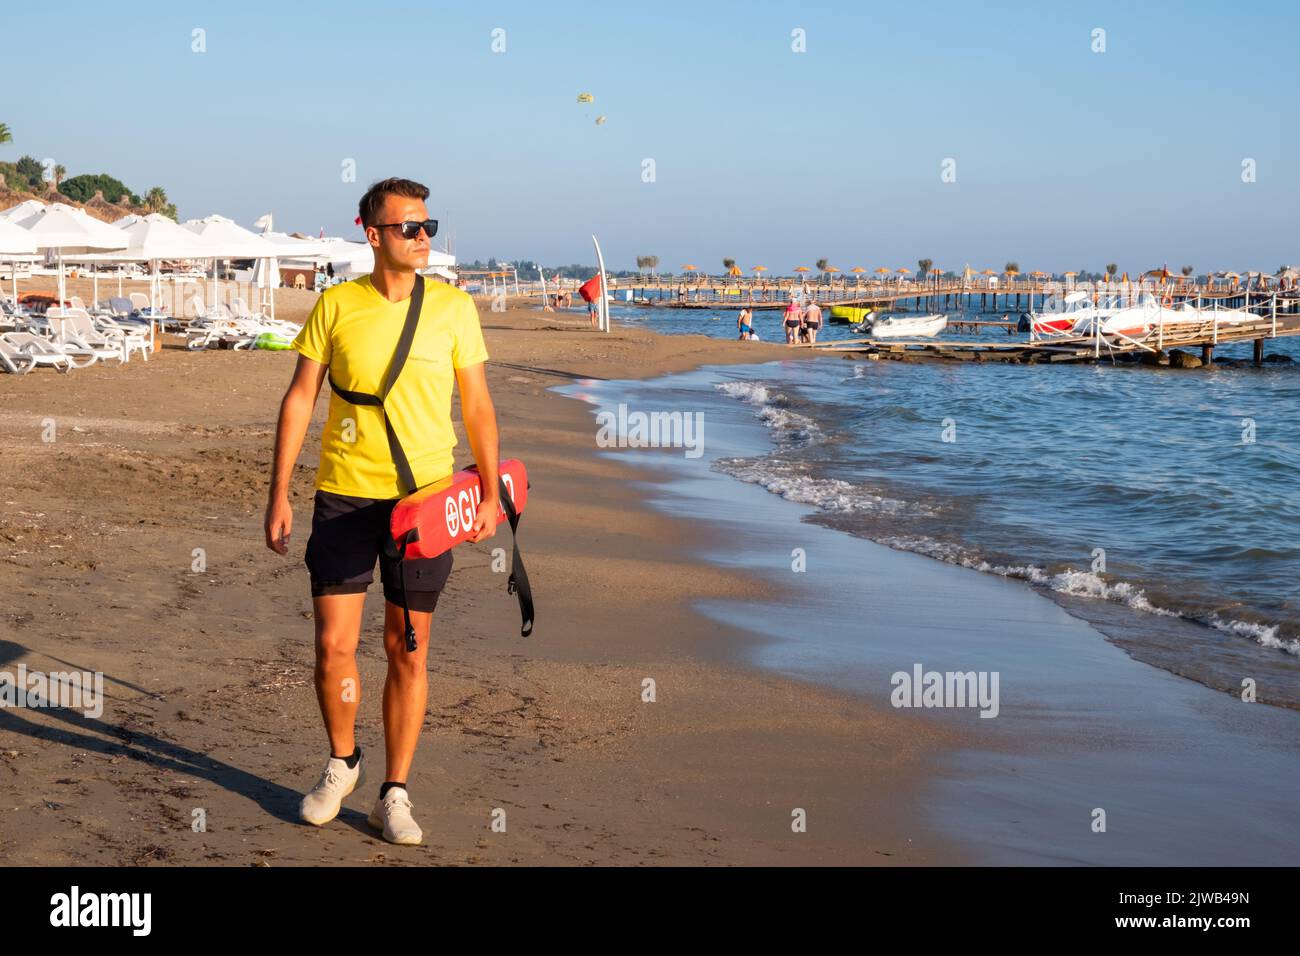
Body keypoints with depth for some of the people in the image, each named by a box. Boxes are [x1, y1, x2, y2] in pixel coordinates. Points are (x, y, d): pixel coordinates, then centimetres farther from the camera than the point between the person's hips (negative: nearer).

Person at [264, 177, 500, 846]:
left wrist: (490, 490, 2)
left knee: (407, 649, 4)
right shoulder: (336, 306, -1)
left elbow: (477, 406, 7)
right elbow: (299, 398, 3)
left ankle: (393, 795, 17)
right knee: (333, 644, -1)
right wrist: (279, 494, -1)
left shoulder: (454, 308, 0)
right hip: (344, 495, 0)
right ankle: (342, 764, 26)